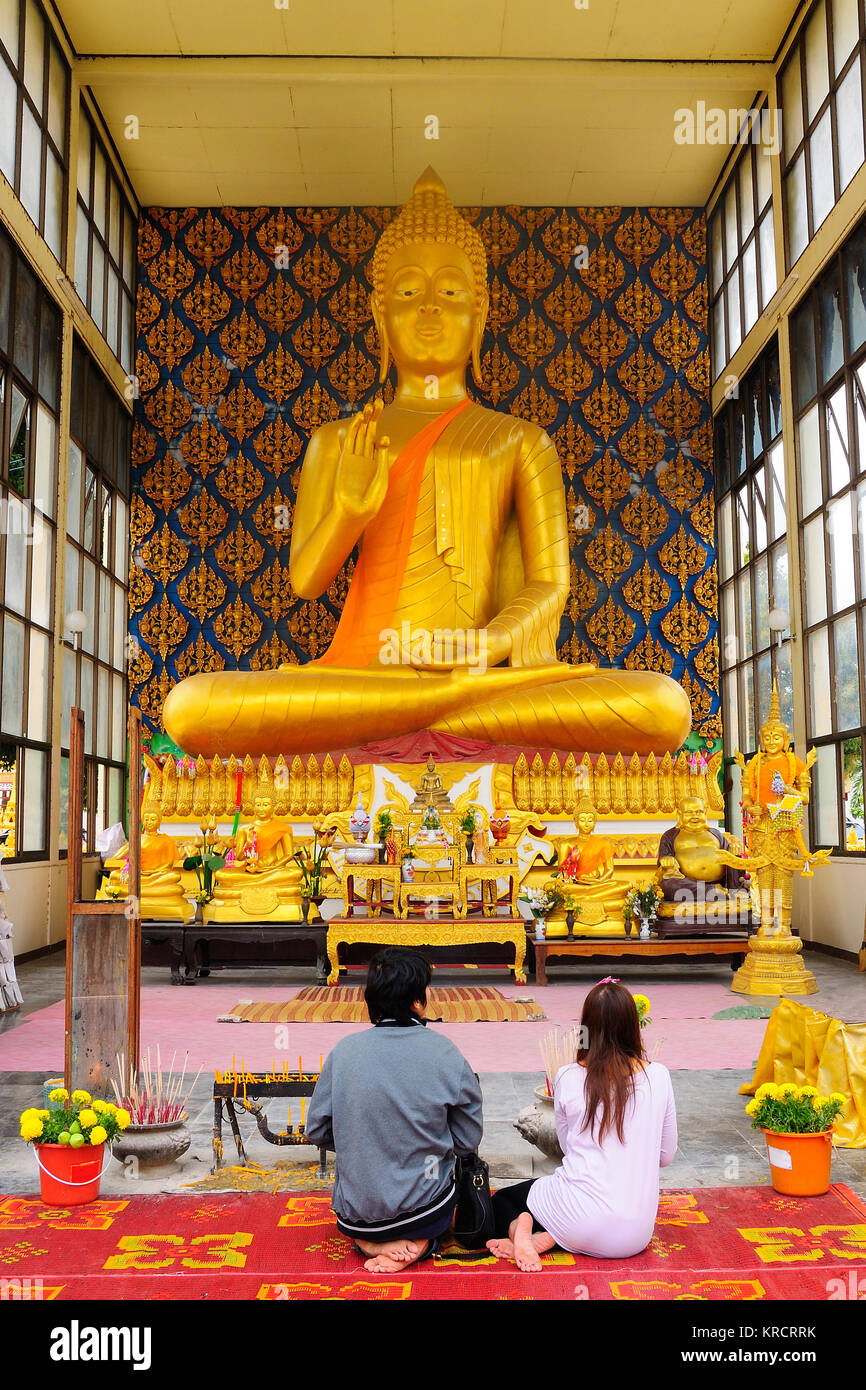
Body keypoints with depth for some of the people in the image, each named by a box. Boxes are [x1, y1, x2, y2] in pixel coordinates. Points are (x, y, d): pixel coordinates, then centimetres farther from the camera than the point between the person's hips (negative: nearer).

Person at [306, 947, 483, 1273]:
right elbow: (468, 1141, -5)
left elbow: (316, 1131, 0)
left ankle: (372, 1240, 5)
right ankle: (420, 1241, 2)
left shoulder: (344, 1051, -9)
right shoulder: (445, 1055, -13)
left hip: (354, 1217, 2)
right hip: (424, 1208, -2)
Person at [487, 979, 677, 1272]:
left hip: (579, 1223, -2)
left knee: (502, 1199, 25)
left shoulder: (568, 1078, -7)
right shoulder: (658, 1076, -5)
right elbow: (666, 1155, 7)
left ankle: (521, 1231, -7)